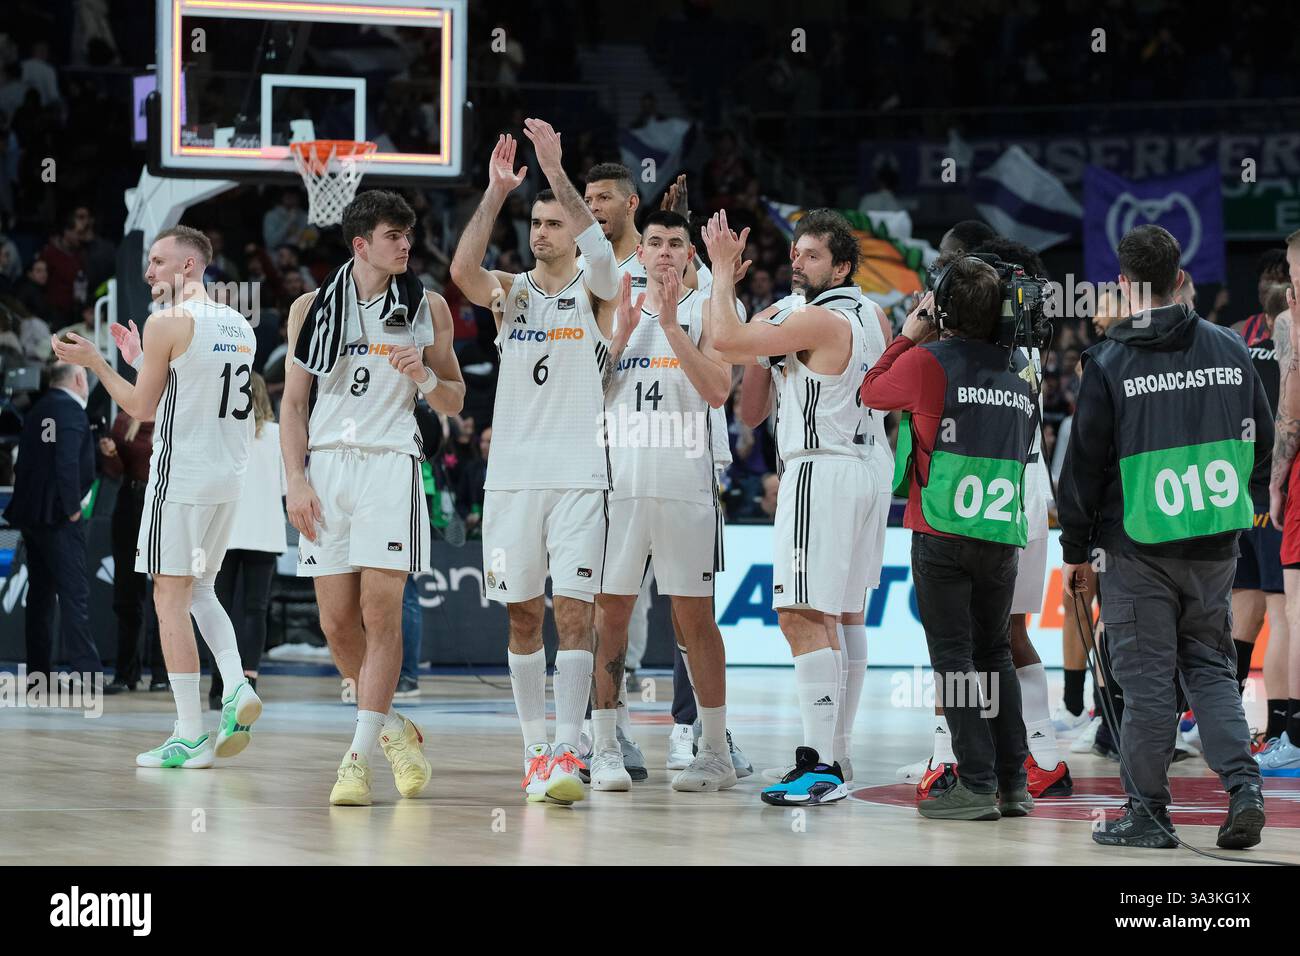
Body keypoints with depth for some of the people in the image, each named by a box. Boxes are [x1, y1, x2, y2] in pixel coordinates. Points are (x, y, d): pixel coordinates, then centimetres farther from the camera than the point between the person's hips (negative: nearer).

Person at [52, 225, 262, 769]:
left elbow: (143, 408, -5)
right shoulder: (238, 327, 13)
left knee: (171, 598, -2)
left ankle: (190, 737, -4)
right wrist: (139, 361, 26)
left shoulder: (168, 323, -11)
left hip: (181, 477, -7)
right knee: (200, 592, 21)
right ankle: (237, 688, -2)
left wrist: (94, 362, 5)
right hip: (229, 478, 7)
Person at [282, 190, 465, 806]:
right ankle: (391, 728, 22)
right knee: (336, 622, 1)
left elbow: (454, 402, 13)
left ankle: (359, 757, -7)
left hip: (392, 462, -2)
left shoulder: (427, 308, 8)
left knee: (380, 612, -11)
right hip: (326, 466, 2)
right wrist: (296, 480, 0)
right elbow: (293, 403, 10)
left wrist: (424, 377, -8)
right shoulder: (312, 308, 9)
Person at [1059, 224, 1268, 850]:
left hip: (1138, 545, -4)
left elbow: (1084, 464, -6)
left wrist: (1074, 551, 3)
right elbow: (1262, 440, 10)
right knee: (1210, 668, 14)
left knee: (1148, 679, 2)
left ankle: (1147, 810, 6)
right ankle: (1242, 782, -4)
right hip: (1214, 545, 4)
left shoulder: (1109, 363, -9)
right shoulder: (1229, 350, 2)